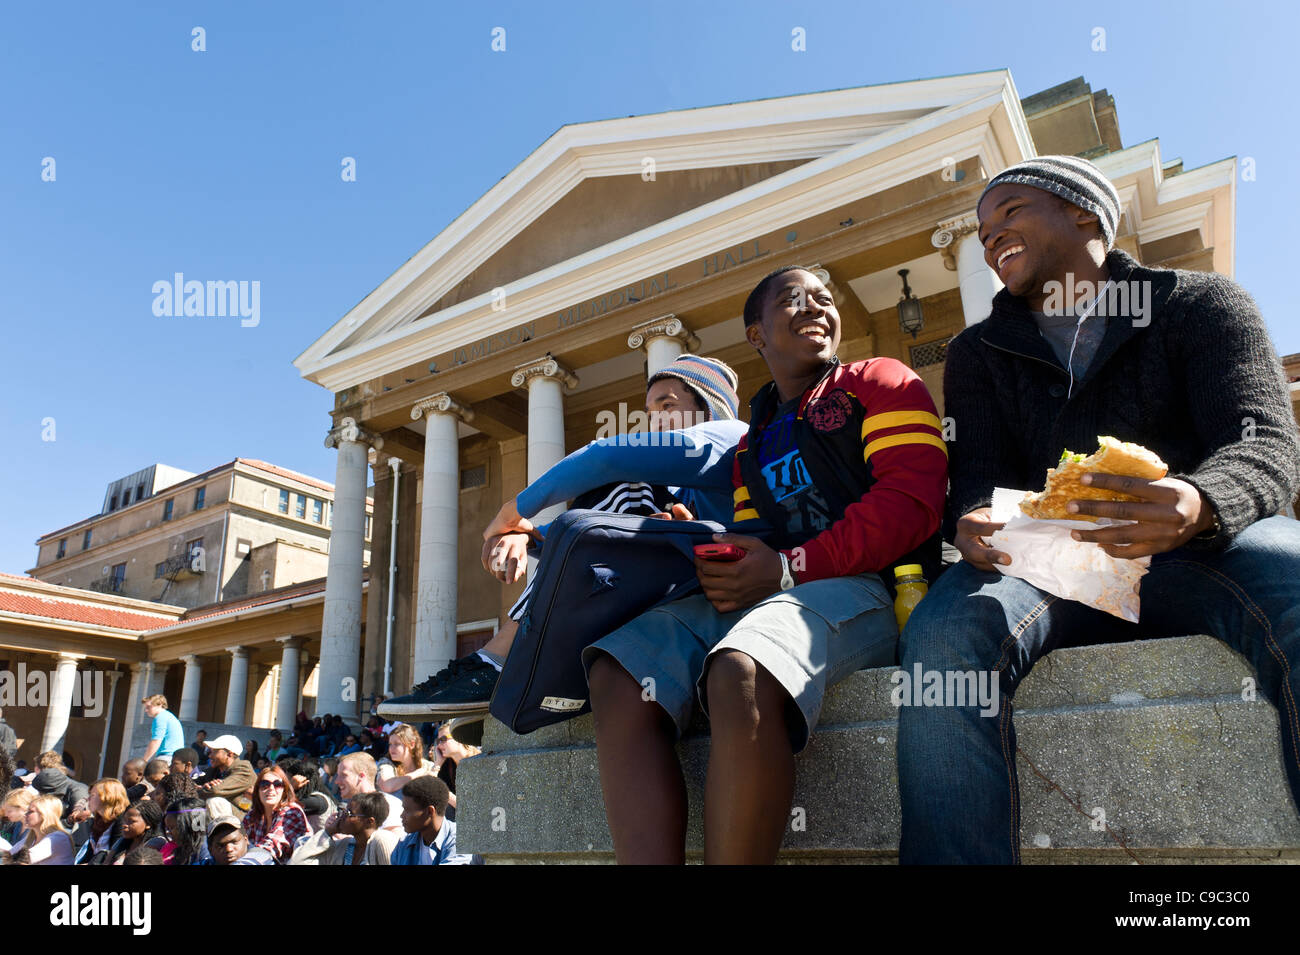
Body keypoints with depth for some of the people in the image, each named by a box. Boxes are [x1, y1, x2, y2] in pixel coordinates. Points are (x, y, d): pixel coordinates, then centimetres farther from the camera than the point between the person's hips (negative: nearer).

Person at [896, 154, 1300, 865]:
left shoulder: (1202, 303, 10)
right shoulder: (977, 353, 17)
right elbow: (980, 476, 4)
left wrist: (1199, 505, -31)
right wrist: (978, 525, -23)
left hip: (1198, 544, 0)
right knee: (943, 635, -32)